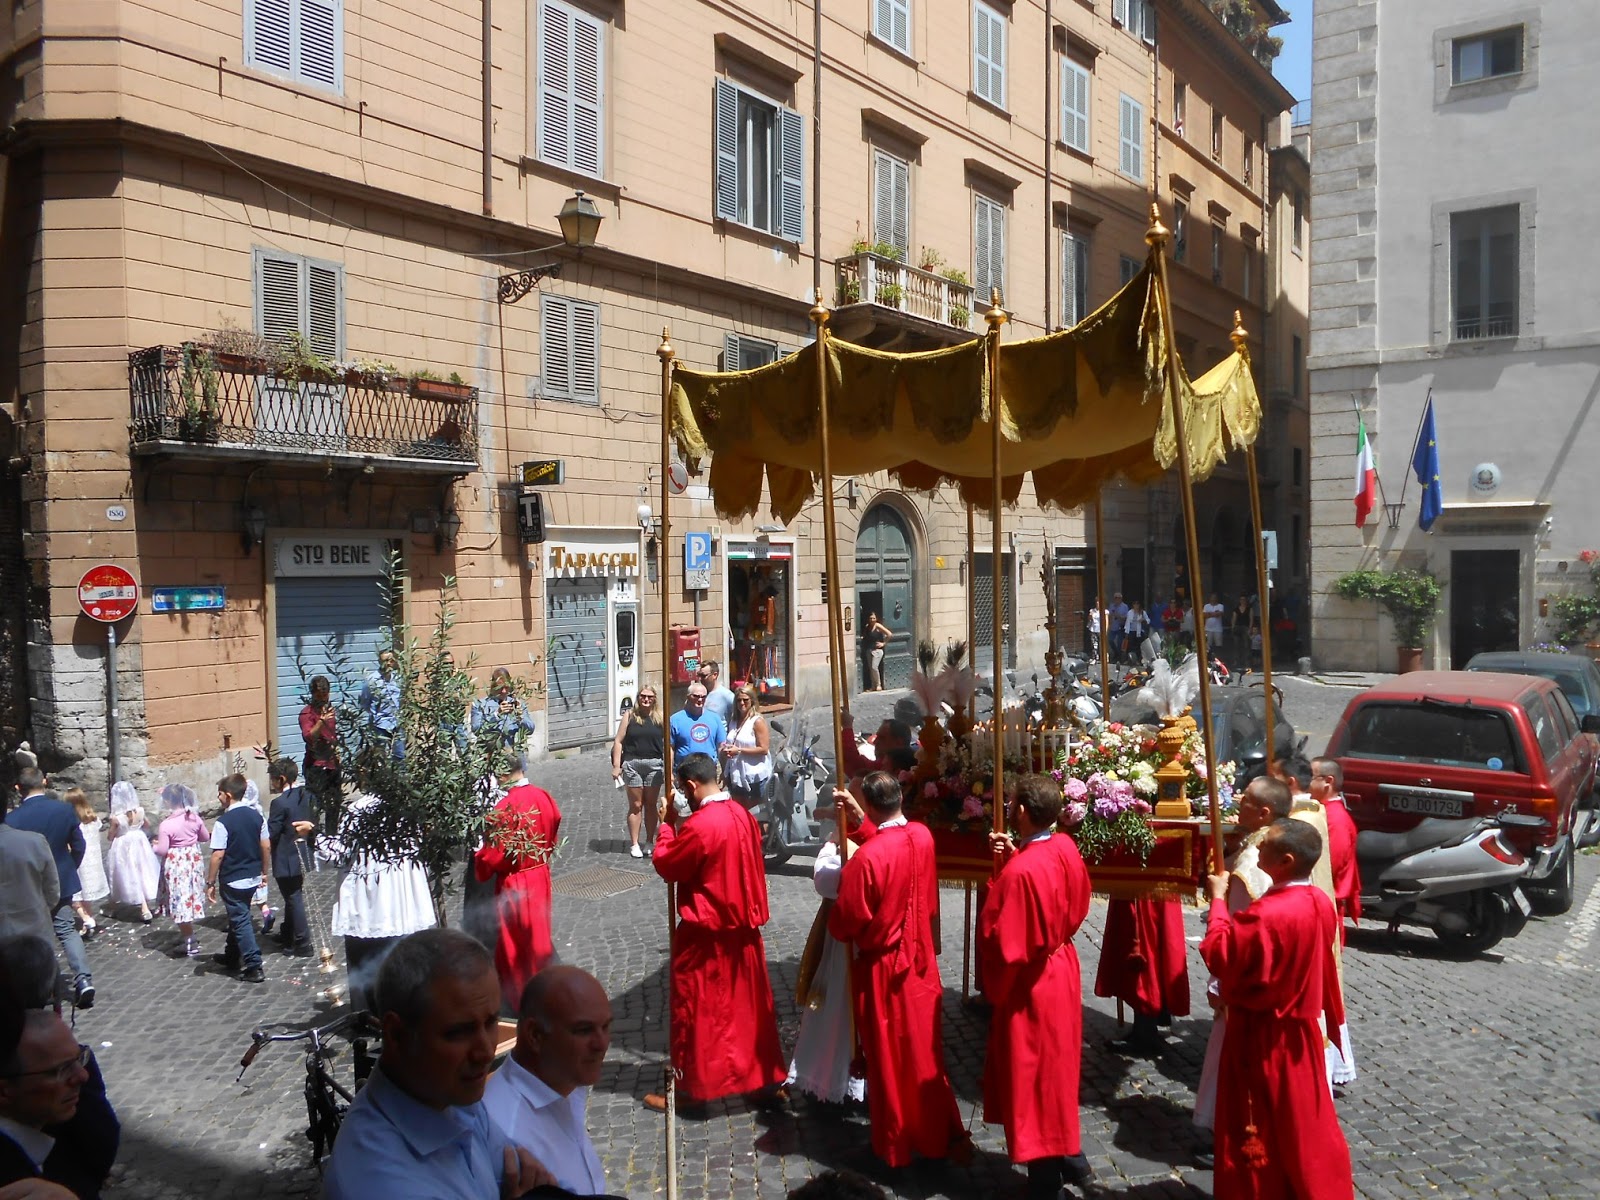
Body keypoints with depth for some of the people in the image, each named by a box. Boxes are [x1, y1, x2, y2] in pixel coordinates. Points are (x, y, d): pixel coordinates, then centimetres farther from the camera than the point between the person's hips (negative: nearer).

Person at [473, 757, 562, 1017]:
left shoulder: (505, 808, -26)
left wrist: (479, 864, 0)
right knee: (538, 936, 22)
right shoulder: (544, 798, -6)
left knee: (514, 944, 11)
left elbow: (492, 855, -20)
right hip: (541, 877, 6)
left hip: (513, 884, -6)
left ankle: (519, 999, 25)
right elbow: (555, 835, 7)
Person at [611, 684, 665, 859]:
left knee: (651, 805, 10)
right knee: (636, 805, 6)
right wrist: (616, 765, -6)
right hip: (632, 764, -1)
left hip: (654, 765, 1)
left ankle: (650, 841, 22)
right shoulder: (629, 715, 0)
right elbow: (618, 741, 1)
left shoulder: (660, 716, 2)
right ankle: (634, 844, 12)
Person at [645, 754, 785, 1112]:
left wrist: (667, 825, -2)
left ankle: (691, 1085, 17)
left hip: (705, 934, -7)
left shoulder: (699, 825, -24)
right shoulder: (742, 815, 1)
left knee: (698, 1008, 6)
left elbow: (666, 867, -13)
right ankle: (762, 1075, 28)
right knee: (748, 1000, 17)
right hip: (743, 927, 8)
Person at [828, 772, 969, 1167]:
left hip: (882, 967, -5)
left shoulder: (865, 858, -27)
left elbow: (845, 923, -17)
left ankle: (896, 1144, 27)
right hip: (920, 960, 5)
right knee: (925, 1049, 19)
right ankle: (944, 1134, 29)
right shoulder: (923, 837, -9)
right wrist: (859, 818, 12)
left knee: (889, 1056, 11)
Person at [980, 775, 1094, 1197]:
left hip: (1030, 985, -9)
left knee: (1031, 1082, 8)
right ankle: (1070, 1157, 41)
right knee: (1056, 1070, 25)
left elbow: (1005, 945, -27)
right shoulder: (1066, 847, -6)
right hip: (1062, 969, 9)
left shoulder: (1020, 873, -31)